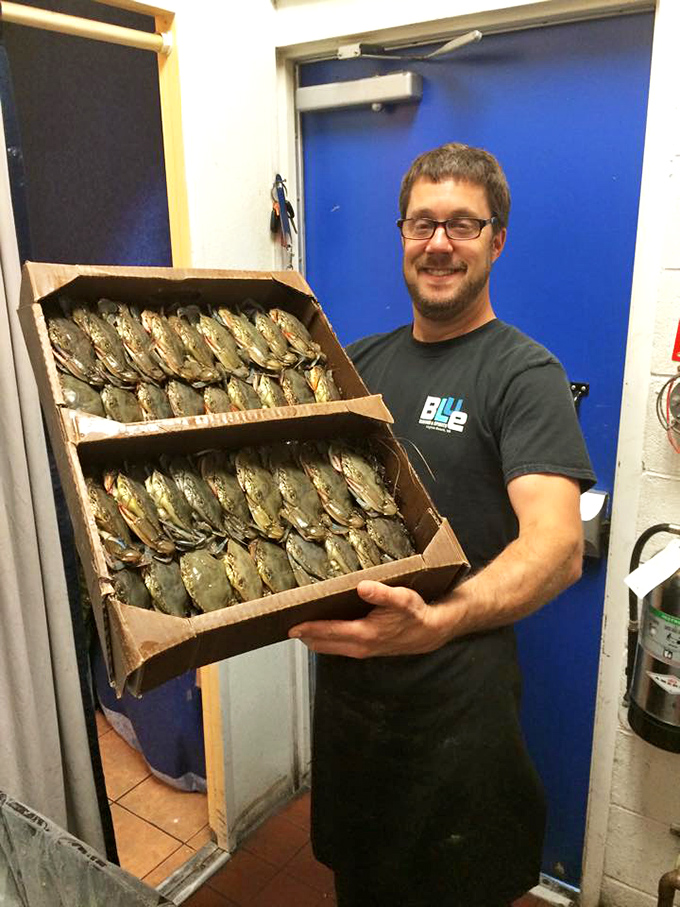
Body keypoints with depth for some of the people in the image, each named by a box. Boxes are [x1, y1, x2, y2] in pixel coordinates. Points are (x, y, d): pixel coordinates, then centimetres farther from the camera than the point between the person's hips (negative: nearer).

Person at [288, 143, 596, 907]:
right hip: (345, 668, 5)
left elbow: (557, 546, -25)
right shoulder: (362, 360, 6)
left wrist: (434, 623, -42)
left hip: (454, 692, -5)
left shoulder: (523, 373, -13)